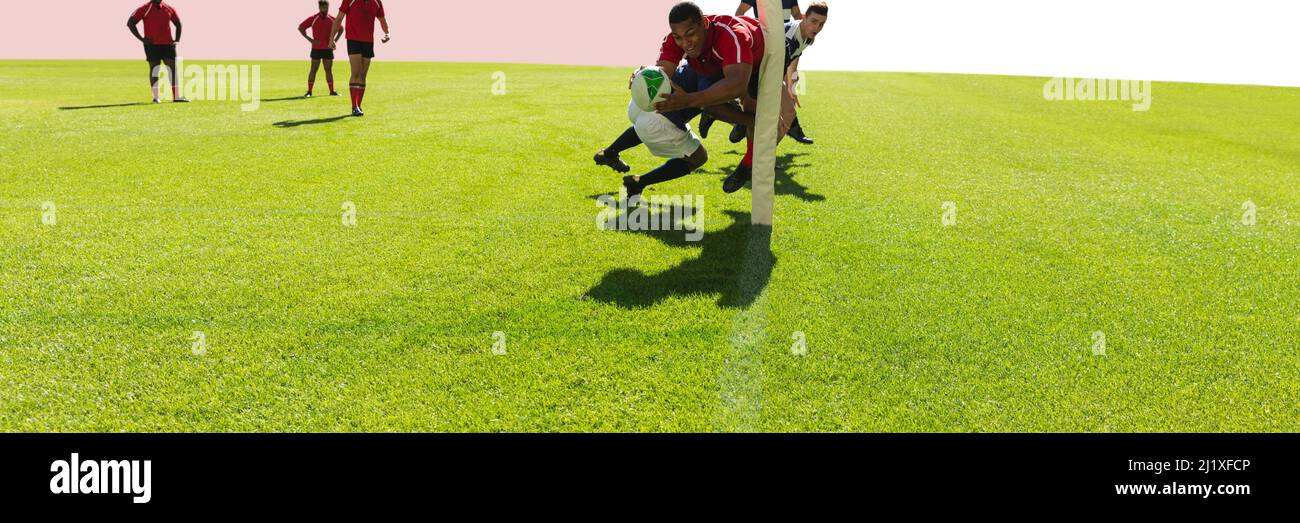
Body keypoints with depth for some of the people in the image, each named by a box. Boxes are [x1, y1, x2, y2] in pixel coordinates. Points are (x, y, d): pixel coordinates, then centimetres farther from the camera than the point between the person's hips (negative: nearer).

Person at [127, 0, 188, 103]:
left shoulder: (169, 9, 10)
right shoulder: (145, 9, -2)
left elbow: (178, 23, 23)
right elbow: (130, 23, -3)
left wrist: (177, 40, 10)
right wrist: (141, 39, -8)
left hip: (168, 44, 4)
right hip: (152, 44, -4)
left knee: (173, 68, 1)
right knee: (154, 68, -1)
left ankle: (176, 96, 6)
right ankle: (156, 97, 4)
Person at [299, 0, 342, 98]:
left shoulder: (332, 19, 5)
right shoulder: (313, 19, -4)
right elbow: (300, 27, -1)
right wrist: (309, 39, -10)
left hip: (328, 49, 3)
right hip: (316, 49, -3)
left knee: (329, 70, 7)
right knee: (313, 69, -2)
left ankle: (332, 91, 11)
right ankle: (309, 91, 0)